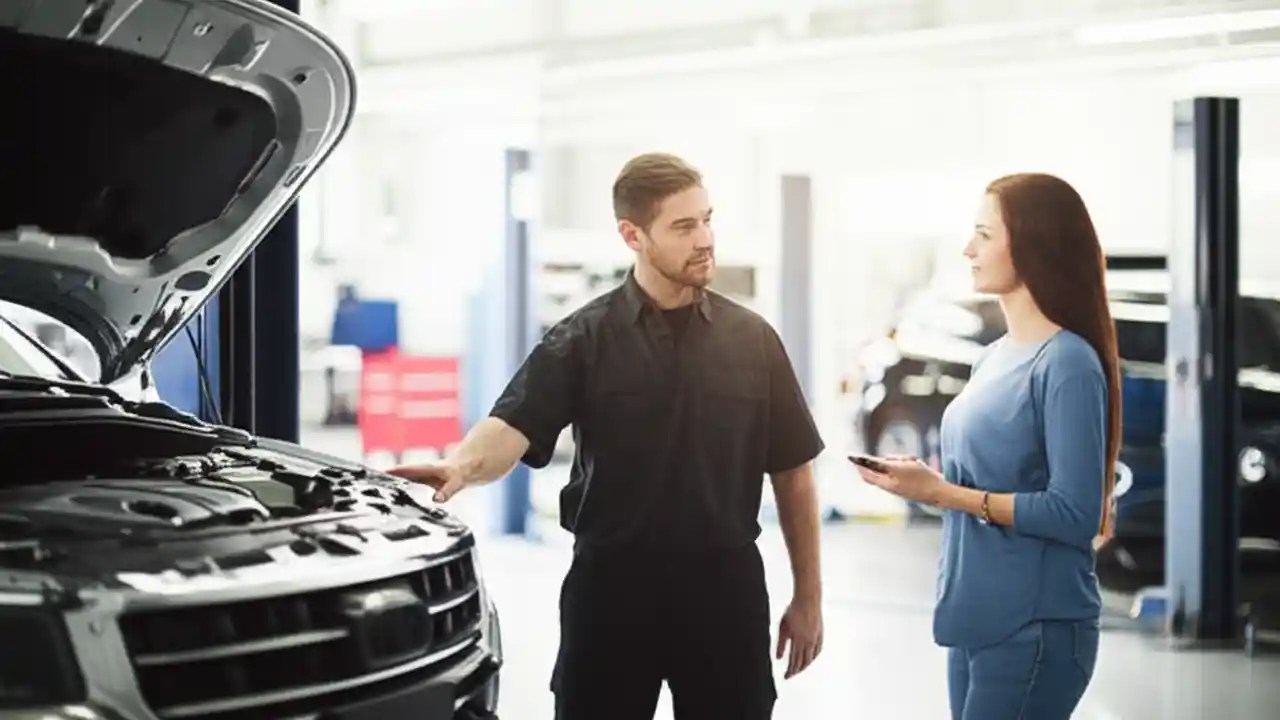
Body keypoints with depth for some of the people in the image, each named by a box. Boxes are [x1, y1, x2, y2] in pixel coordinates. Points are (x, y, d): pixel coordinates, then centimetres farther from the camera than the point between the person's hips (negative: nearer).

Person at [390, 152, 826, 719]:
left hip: (725, 585, 2)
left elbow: (793, 473, 8)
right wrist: (463, 467, -40)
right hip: (611, 585, -2)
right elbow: (511, 427, -16)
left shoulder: (752, 339, 5)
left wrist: (808, 597, 6)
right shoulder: (584, 338, -2)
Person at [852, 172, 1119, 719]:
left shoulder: (1068, 363, -14)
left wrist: (945, 493, -19)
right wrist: (928, 481, 0)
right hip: (975, 619, 9)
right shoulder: (994, 357, 12)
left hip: (1034, 627, -9)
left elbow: (1075, 514, -19)